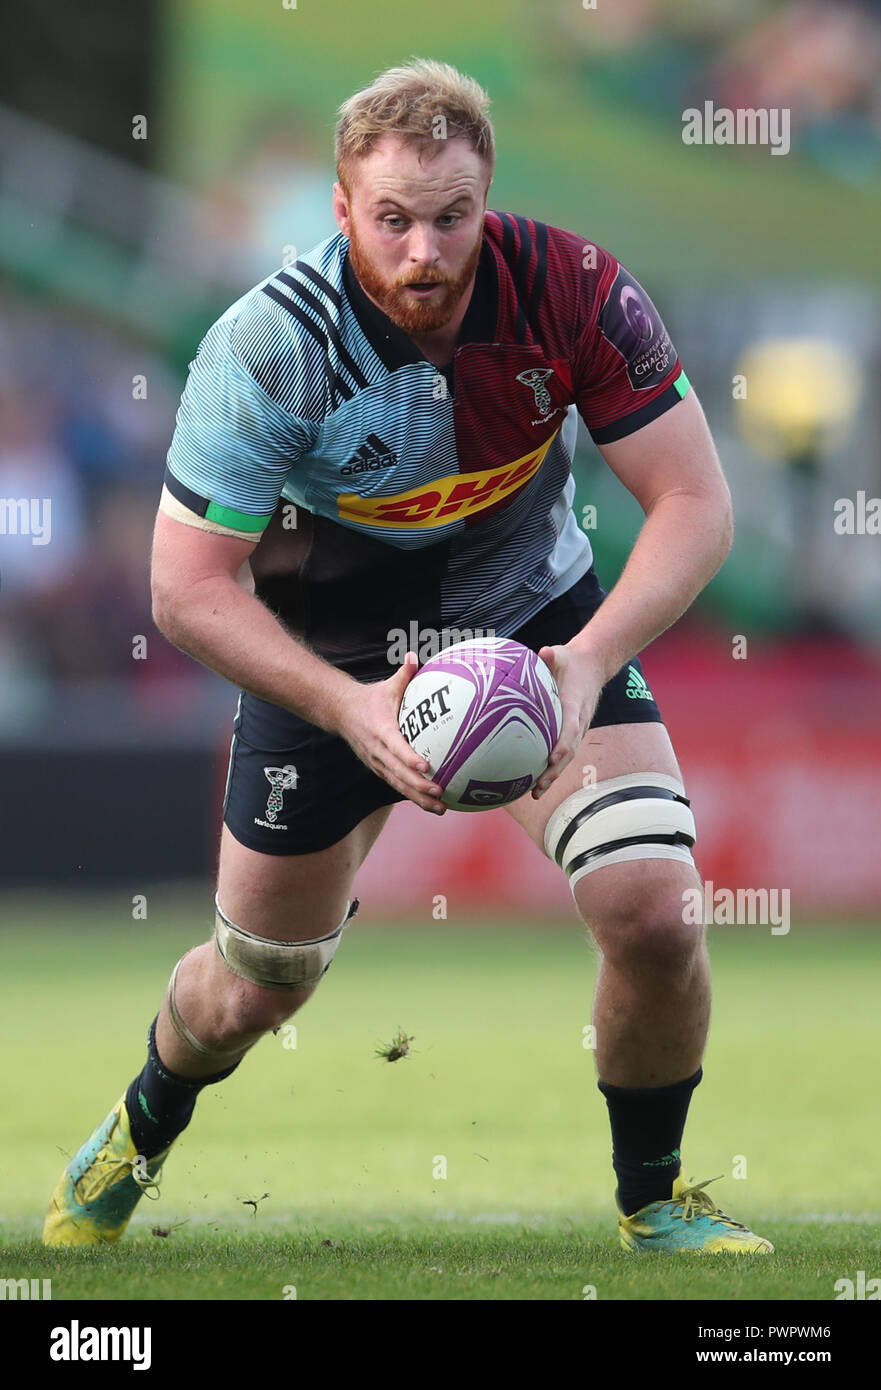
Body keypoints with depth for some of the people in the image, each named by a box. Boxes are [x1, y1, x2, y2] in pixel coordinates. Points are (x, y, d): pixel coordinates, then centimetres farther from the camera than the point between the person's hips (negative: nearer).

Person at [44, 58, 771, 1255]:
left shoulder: (574, 293, -26)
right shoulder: (268, 347, -30)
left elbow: (695, 505, -21)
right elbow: (189, 587, -24)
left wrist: (590, 662, -36)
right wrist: (348, 709, -37)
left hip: (538, 617, 1)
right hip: (328, 652, -1)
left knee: (652, 908, -18)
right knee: (253, 988, 10)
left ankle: (653, 1197, 9)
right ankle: (139, 1134, 46)